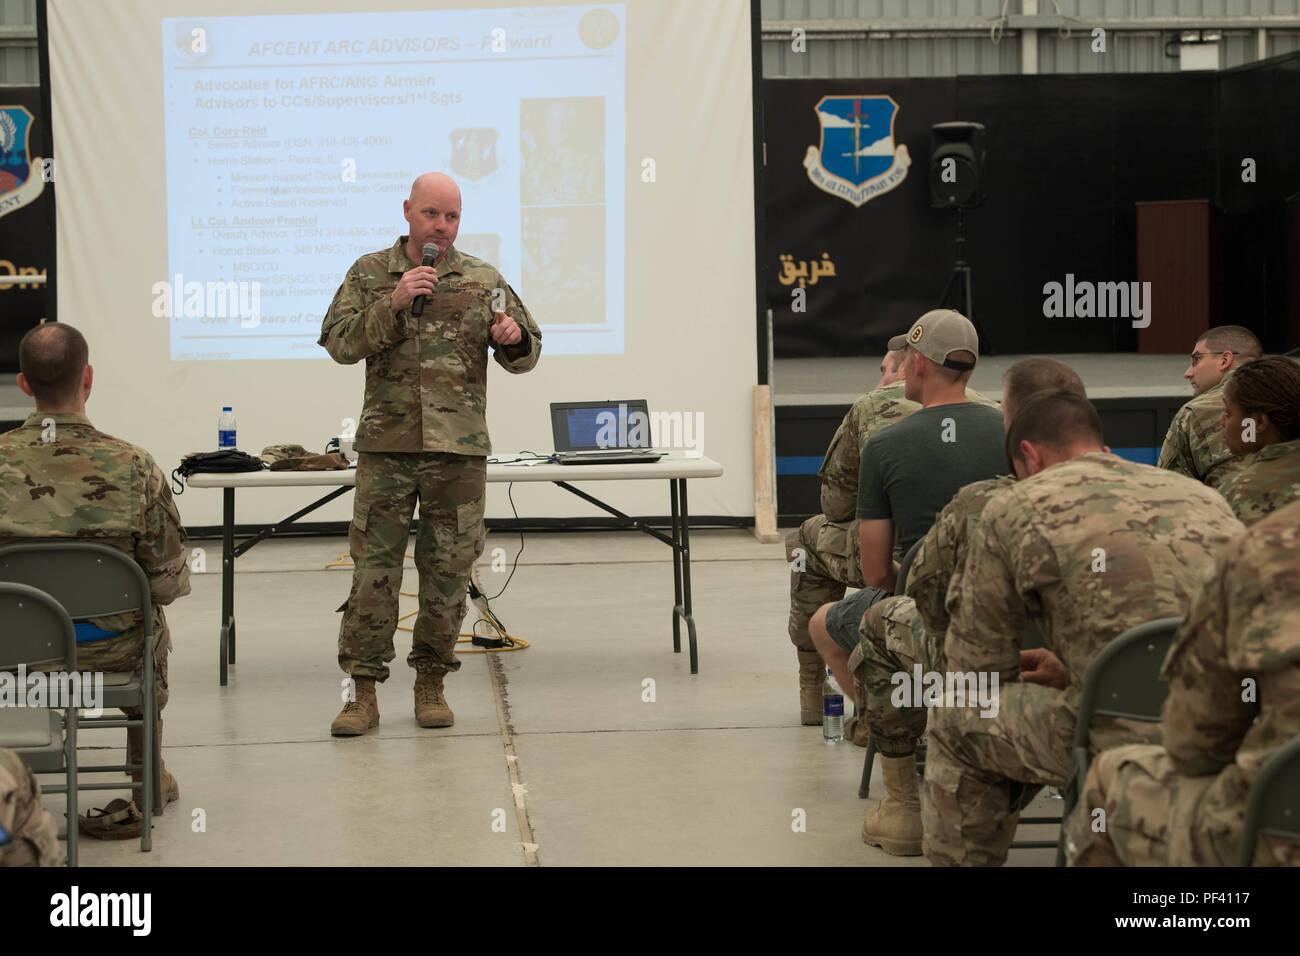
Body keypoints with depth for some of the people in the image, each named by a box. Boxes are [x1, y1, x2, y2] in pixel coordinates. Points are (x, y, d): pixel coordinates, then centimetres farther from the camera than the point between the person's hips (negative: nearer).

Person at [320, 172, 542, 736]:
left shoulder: (484, 280, 9)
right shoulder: (370, 274, 6)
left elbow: (527, 354, 12)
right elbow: (339, 344, -4)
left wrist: (513, 337, -12)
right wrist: (392, 304, -16)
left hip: (460, 448, 1)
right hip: (386, 445, -1)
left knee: (447, 571, 6)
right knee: (374, 569, -2)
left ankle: (431, 683, 19)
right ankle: (363, 691, 5)